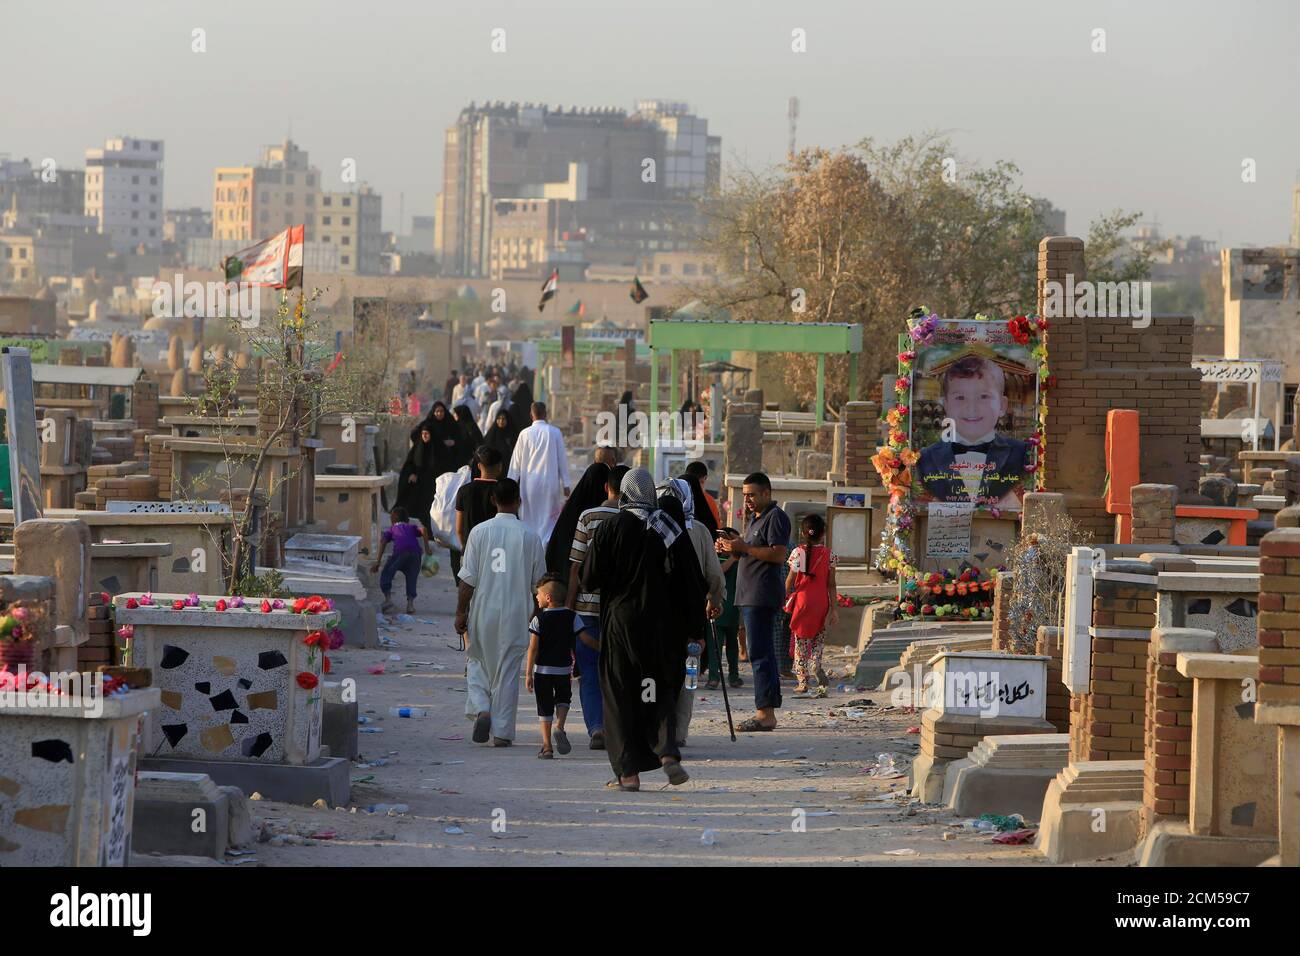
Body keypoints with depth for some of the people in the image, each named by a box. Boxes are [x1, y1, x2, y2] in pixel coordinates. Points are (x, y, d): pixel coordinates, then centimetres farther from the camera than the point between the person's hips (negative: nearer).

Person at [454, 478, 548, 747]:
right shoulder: (530, 536, -2)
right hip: (515, 615, 0)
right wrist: (535, 612, 19)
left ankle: (480, 710, -7)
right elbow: (538, 581, 5)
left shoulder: (480, 531, -5)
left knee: (477, 664, 15)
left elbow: (468, 579, -5)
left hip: (482, 614, 0)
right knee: (507, 672, 6)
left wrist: (461, 612, 3)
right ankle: (502, 732, 6)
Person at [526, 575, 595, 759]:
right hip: (564, 669, 1)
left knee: (545, 707, 6)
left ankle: (547, 746, 4)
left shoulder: (539, 619, -8)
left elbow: (533, 647, -9)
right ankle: (560, 727, -5)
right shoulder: (572, 617, -2)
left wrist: (528, 673, -5)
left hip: (542, 669, -1)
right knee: (563, 699, 22)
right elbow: (586, 638, -6)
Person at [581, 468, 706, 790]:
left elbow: (589, 580, -3)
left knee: (621, 695, 5)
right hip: (663, 627, 2)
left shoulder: (609, 528, -5)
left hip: (620, 622, -2)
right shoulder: (670, 529, 0)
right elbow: (692, 583, 0)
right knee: (662, 691, 13)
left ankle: (629, 771, 1)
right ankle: (668, 752, -10)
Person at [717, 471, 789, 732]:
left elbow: (778, 554, -19)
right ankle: (766, 713, 11)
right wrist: (732, 549, 11)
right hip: (750, 595, 11)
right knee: (763, 654, 10)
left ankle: (765, 714, -16)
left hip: (762, 596, -11)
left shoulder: (775, 517, -8)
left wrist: (744, 547, -20)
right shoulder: (757, 519, 23)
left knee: (760, 654, -13)